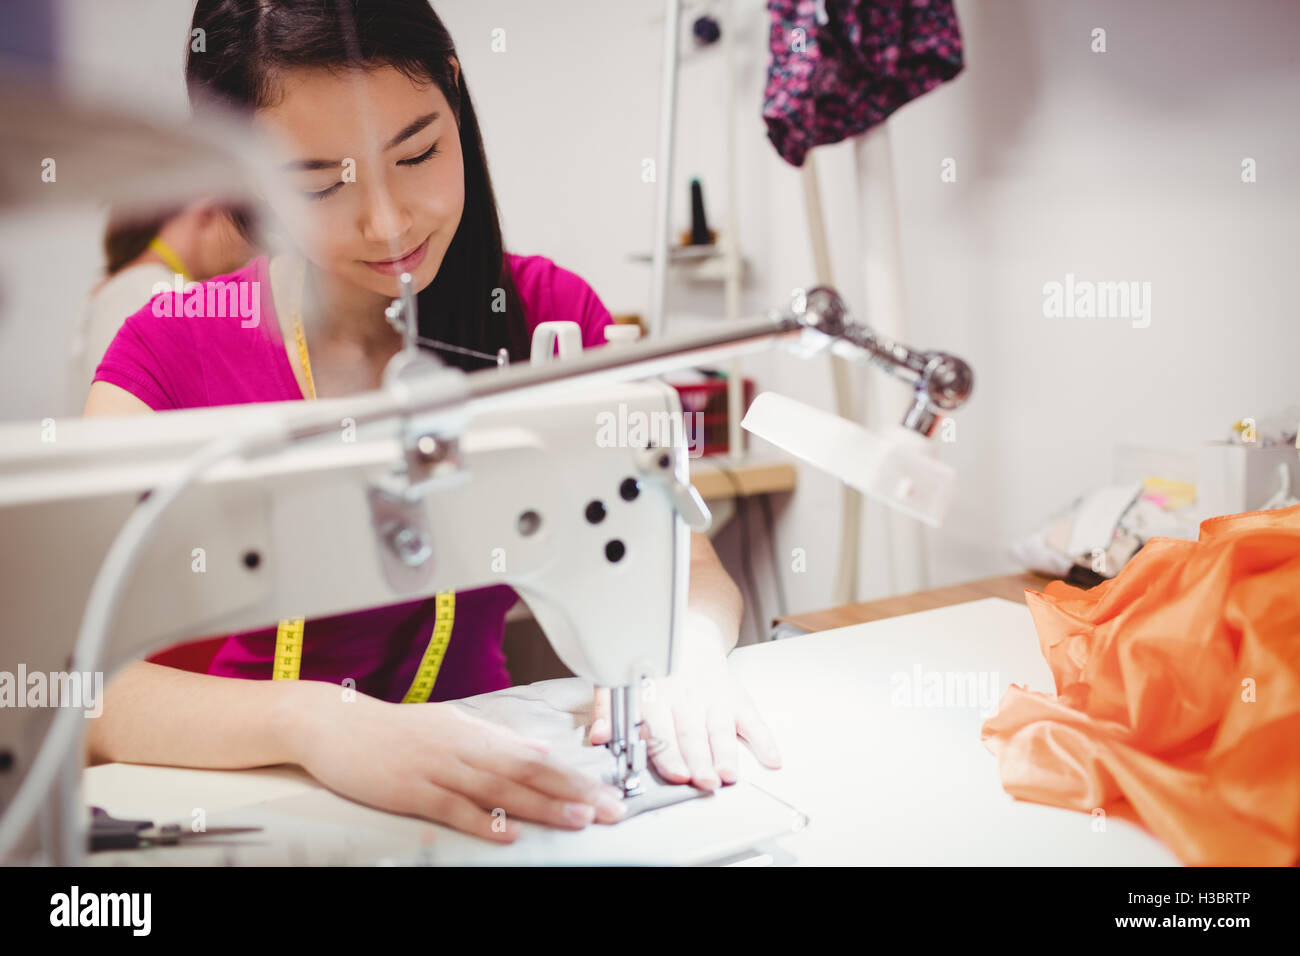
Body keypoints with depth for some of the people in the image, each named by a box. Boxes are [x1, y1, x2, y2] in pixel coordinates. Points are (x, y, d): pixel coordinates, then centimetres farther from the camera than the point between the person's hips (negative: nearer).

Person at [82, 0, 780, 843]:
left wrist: (686, 650, -24)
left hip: (484, 775, 3)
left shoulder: (548, 316, -3)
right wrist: (310, 723, -37)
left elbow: (694, 574, -2)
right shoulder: (173, 356, -11)